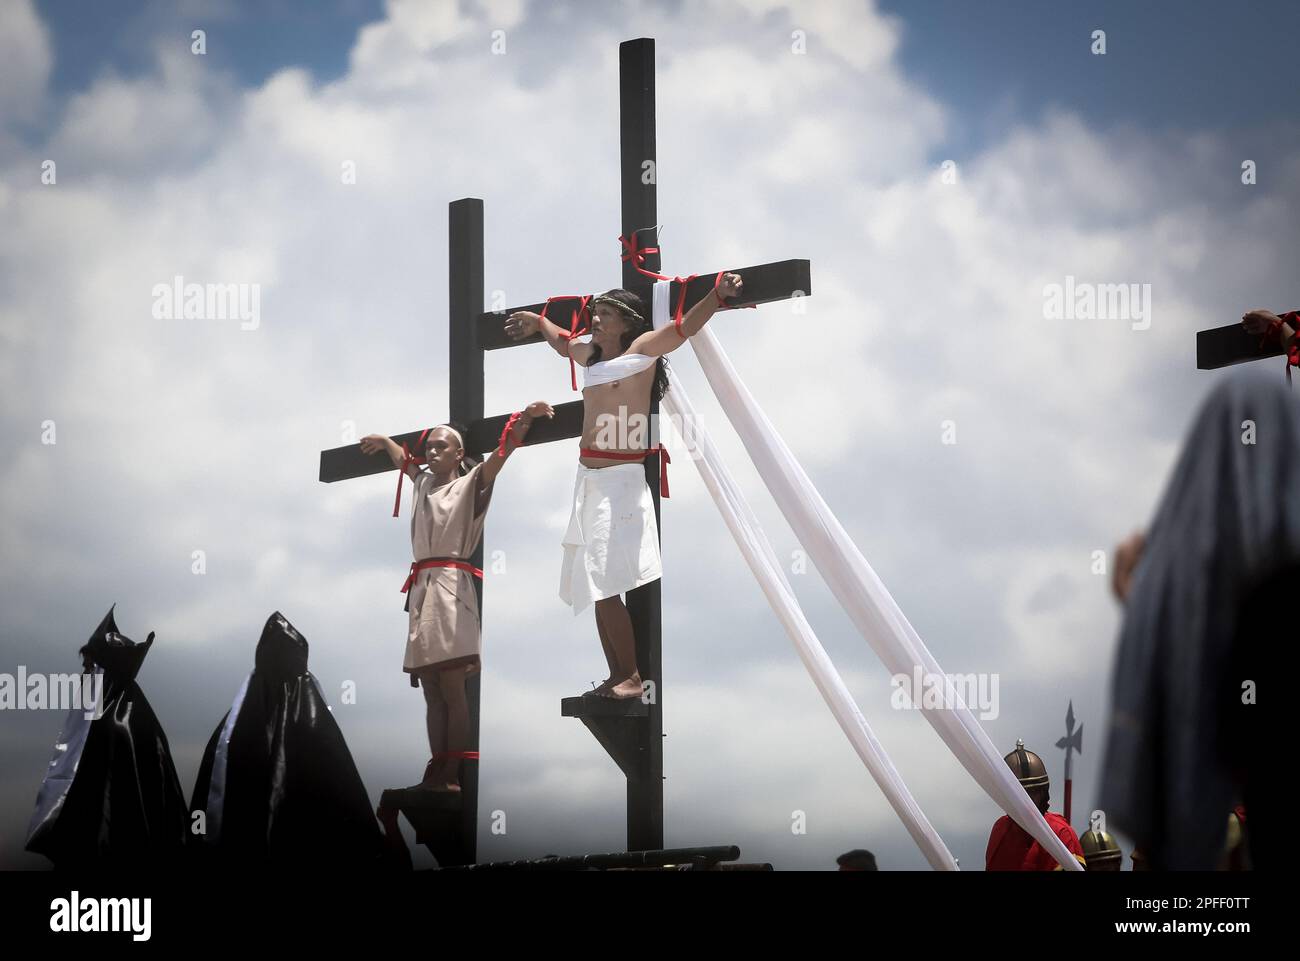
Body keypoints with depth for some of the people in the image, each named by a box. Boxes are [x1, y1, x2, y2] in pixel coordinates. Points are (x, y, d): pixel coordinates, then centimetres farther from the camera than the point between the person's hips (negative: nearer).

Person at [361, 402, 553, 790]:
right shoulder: (422, 483, 21)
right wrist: (383, 441, 58)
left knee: (452, 689, -11)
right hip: (421, 588, 7)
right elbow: (403, 459, 43)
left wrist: (523, 421, -29)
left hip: (451, 587, -7)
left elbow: (501, 452, -13)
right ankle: (436, 771, 2)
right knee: (432, 693, 3)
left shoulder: (470, 484, 3)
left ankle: (452, 775, -15)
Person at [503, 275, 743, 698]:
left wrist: (718, 294, -34)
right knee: (596, 585, 8)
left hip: (619, 480, -8)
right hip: (588, 479, 8)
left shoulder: (642, 349, -4)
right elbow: (564, 342, 39)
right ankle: (616, 676, 13)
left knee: (605, 584, -15)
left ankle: (632, 677, -10)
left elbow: (685, 326, -19)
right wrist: (538, 321, 51)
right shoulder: (591, 355, 16)